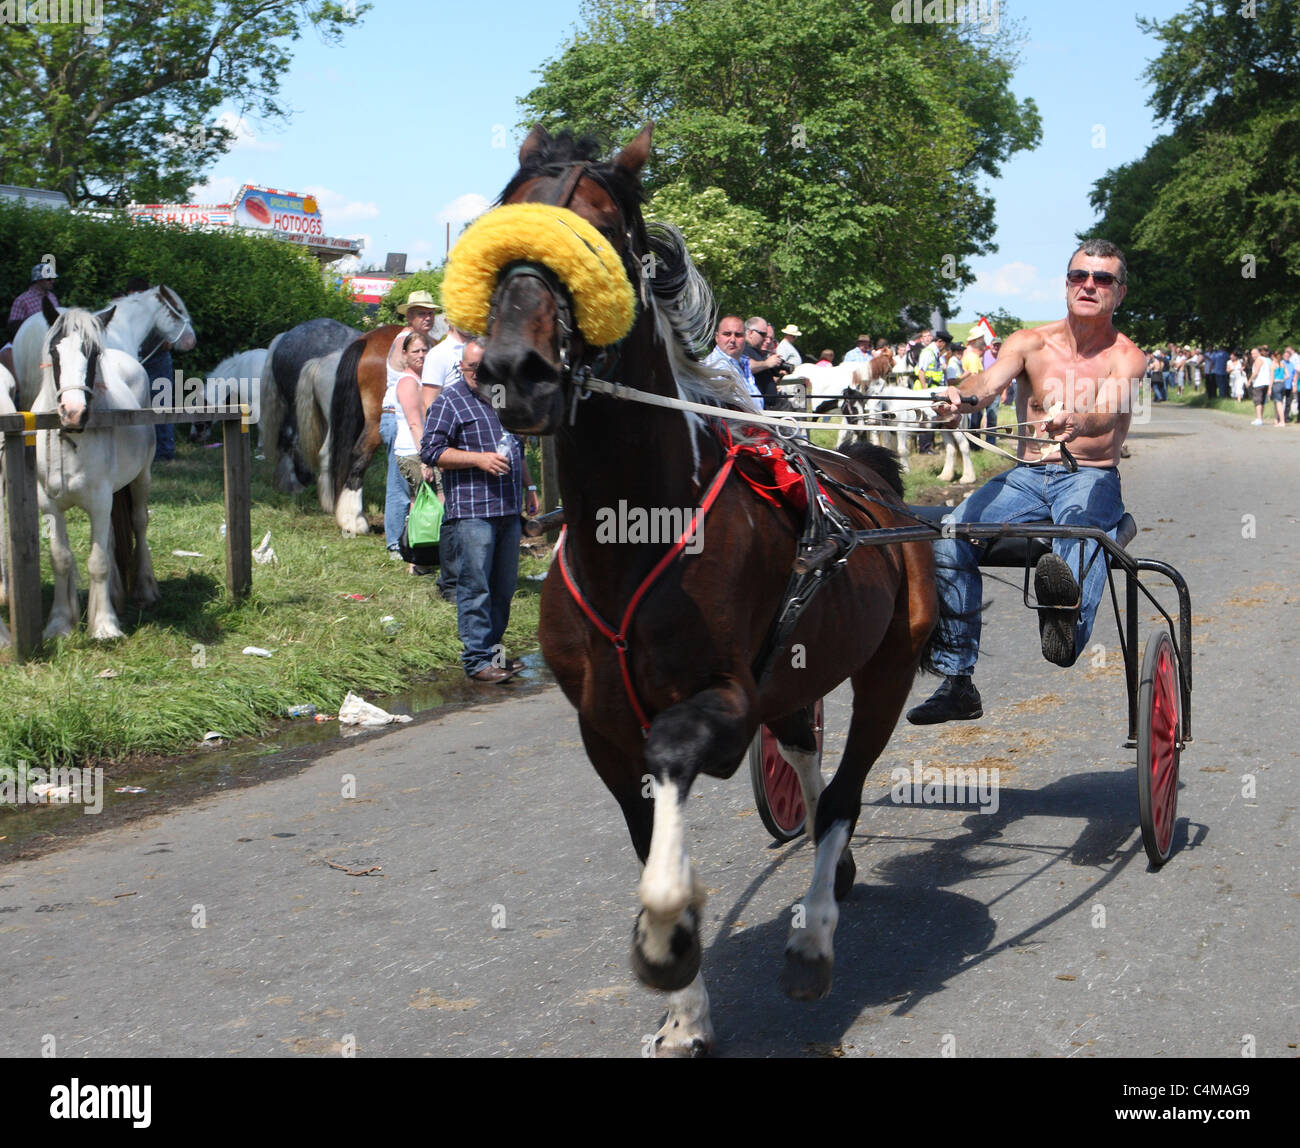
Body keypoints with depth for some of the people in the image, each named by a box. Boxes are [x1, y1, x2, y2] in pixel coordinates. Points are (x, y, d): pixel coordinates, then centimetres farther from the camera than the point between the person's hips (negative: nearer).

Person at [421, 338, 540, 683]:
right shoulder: (450, 401, -4)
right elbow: (430, 451, -11)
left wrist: (529, 487, 26)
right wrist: (478, 459, -17)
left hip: (508, 510, 7)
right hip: (471, 512, -7)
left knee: (504, 587, 10)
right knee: (474, 588, -7)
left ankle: (493, 650, 19)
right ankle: (477, 659, -3)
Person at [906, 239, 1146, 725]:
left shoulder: (1125, 357, 0)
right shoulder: (1030, 343, 8)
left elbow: (1109, 412, -22)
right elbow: (991, 380, -13)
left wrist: (1074, 422, -46)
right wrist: (959, 396, -38)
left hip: (1092, 476, -2)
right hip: (1027, 475, 2)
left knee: (1083, 527, -38)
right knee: (948, 537, -21)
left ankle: (1067, 622, -69)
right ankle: (957, 682, -14)